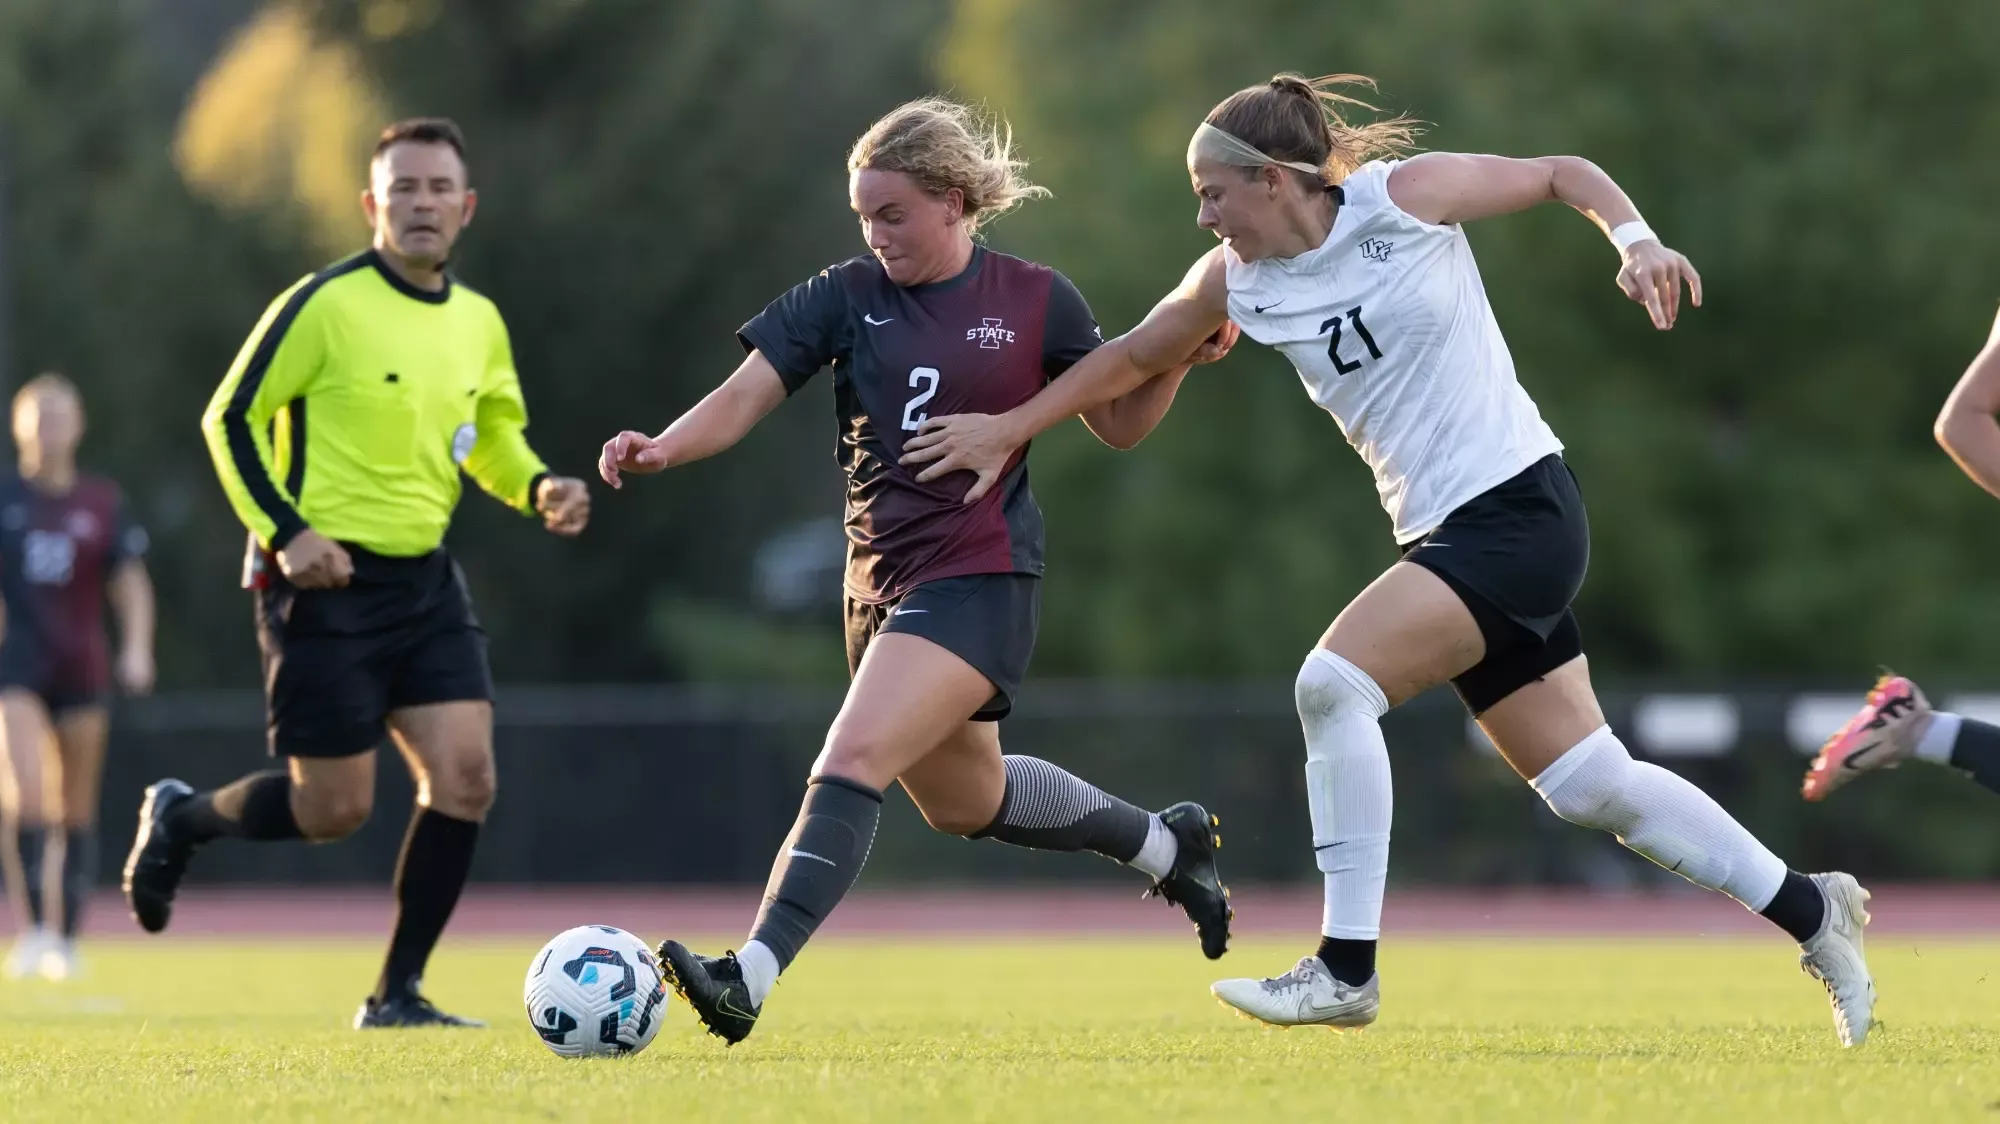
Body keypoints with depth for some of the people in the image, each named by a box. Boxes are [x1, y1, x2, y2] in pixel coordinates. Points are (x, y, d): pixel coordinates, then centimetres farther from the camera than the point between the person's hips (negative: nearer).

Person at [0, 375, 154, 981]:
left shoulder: (102, 504, 6)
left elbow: (132, 584, 7)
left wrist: (137, 648, -6)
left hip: (83, 669, 1)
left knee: (76, 810, 5)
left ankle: (67, 939, 16)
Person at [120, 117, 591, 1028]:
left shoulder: (479, 322, 8)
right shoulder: (325, 306, -12)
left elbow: (493, 435, 21)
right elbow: (230, 420, -8)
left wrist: (539, 489, -1)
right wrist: (284, 531, -18)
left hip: (424, 578, 6)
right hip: (326, 580, -6)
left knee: (464, 776, -8)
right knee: (334, 808, -5)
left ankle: (397, 995, 2)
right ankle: (179, 819, 26)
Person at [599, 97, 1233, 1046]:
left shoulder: (1035, 302, -3)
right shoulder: (844, 297, 2)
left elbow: (1120, 423, 9)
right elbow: (744, 398, -7)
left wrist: (1181, 356, -9)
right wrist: (661, 448, -26)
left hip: (980, 582, -6)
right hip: (882, 581, 6)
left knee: (851, 762, -23)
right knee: (964, 802, 22)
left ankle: (749, 980, -30)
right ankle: (1165, 843, 46)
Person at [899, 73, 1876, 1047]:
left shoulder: (1406, 195, -11)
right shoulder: (1236, 281, 5)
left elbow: (1564, 173, 0)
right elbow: (1135, 356, 19)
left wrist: (1636, 239, -17)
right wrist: (1009, 429, 18)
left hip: (1519, 505, -7)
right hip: (1443, 532, 7)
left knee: (1335, 681, -21)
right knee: (1591, 785, 4)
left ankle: (1346, 969, -15)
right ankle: (1810, 910, 19)